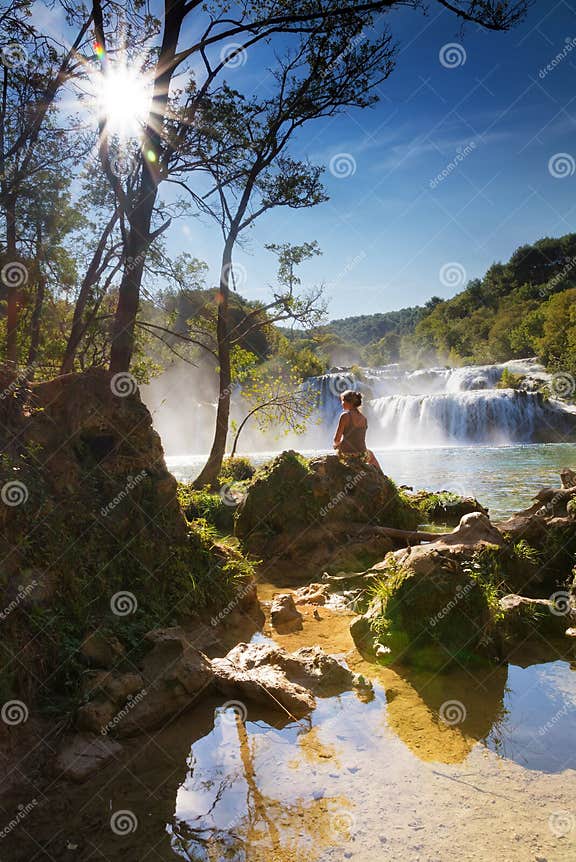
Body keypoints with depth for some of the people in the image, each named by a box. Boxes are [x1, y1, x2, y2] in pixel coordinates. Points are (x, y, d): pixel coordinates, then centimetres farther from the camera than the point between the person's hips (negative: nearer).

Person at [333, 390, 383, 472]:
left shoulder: (345, 416, -14)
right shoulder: (364, 418, 5)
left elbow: (337, 439, -12)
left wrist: (336, 444, 11)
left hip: (346, 454, -4)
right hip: (361, 455, 4)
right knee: (370, 454, 39)